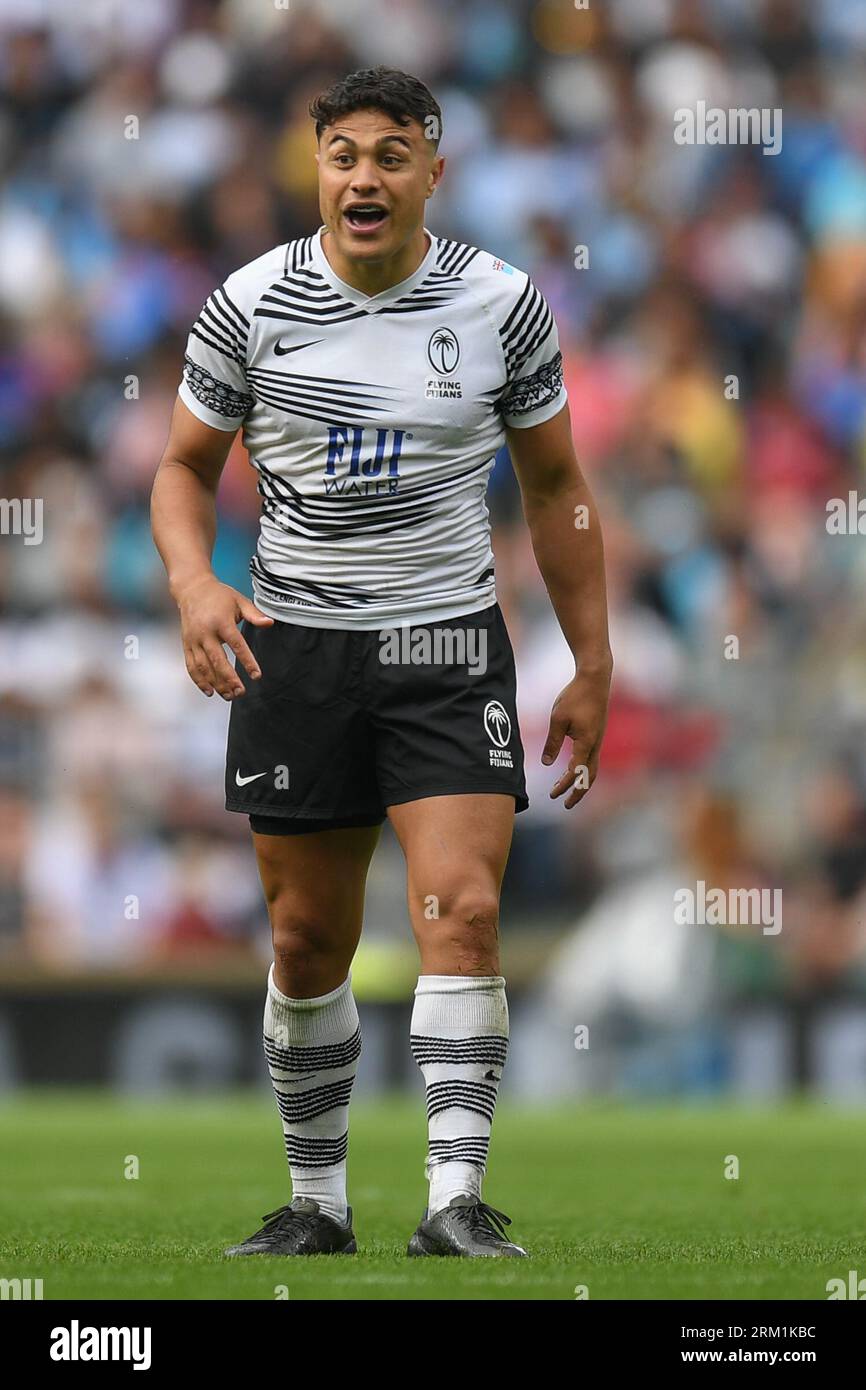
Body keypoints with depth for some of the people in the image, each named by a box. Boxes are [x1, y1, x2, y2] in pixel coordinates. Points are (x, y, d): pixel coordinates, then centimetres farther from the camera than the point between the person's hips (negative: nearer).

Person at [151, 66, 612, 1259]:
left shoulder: (502, 305, -2)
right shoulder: (251, 305, -3)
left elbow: (555, 486, 8)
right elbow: (186, 466, 8)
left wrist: (592, 669, 7)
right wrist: (195, 586, -12)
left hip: (451, 647, -1)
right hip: (295, 653, 1)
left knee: (463, 911, -16)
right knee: (309, 938, 5)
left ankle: (456, 1203, -17)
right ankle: (317, 1202, 19)